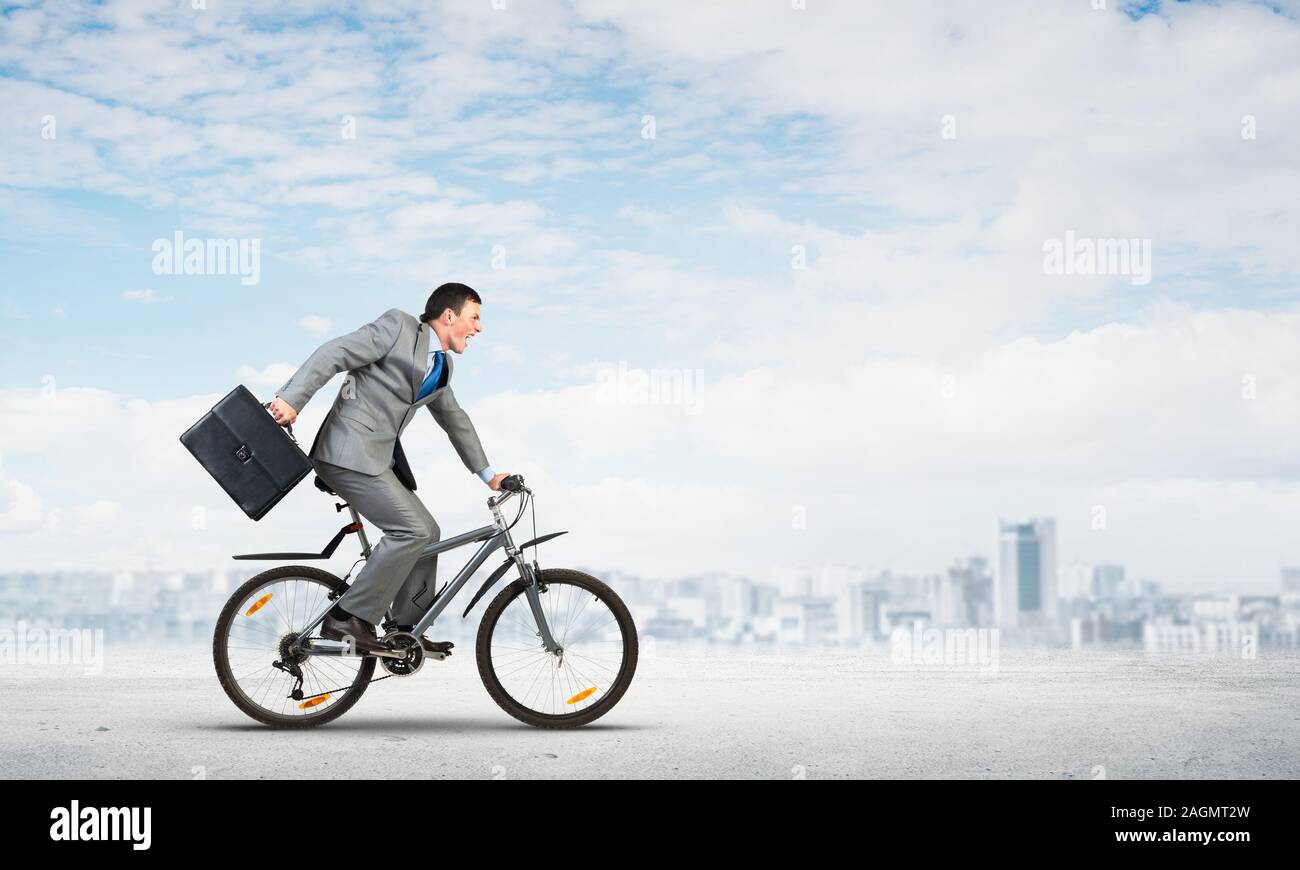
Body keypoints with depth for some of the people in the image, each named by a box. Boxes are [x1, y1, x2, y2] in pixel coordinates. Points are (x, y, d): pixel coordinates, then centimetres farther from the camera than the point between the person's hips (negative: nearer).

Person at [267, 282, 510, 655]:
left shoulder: (442, 366, 20)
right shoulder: (399, 326, -6)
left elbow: (455, 419, 33)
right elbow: (333, 354, -12)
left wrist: (486, 473, 37)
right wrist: (290, 399, -23)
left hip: (381, 456, 9)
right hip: (350, 450, -9)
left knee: (427, 533, 9)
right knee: (412, 529, -17)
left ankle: (408, 629, 18)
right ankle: (348, 618, -13)